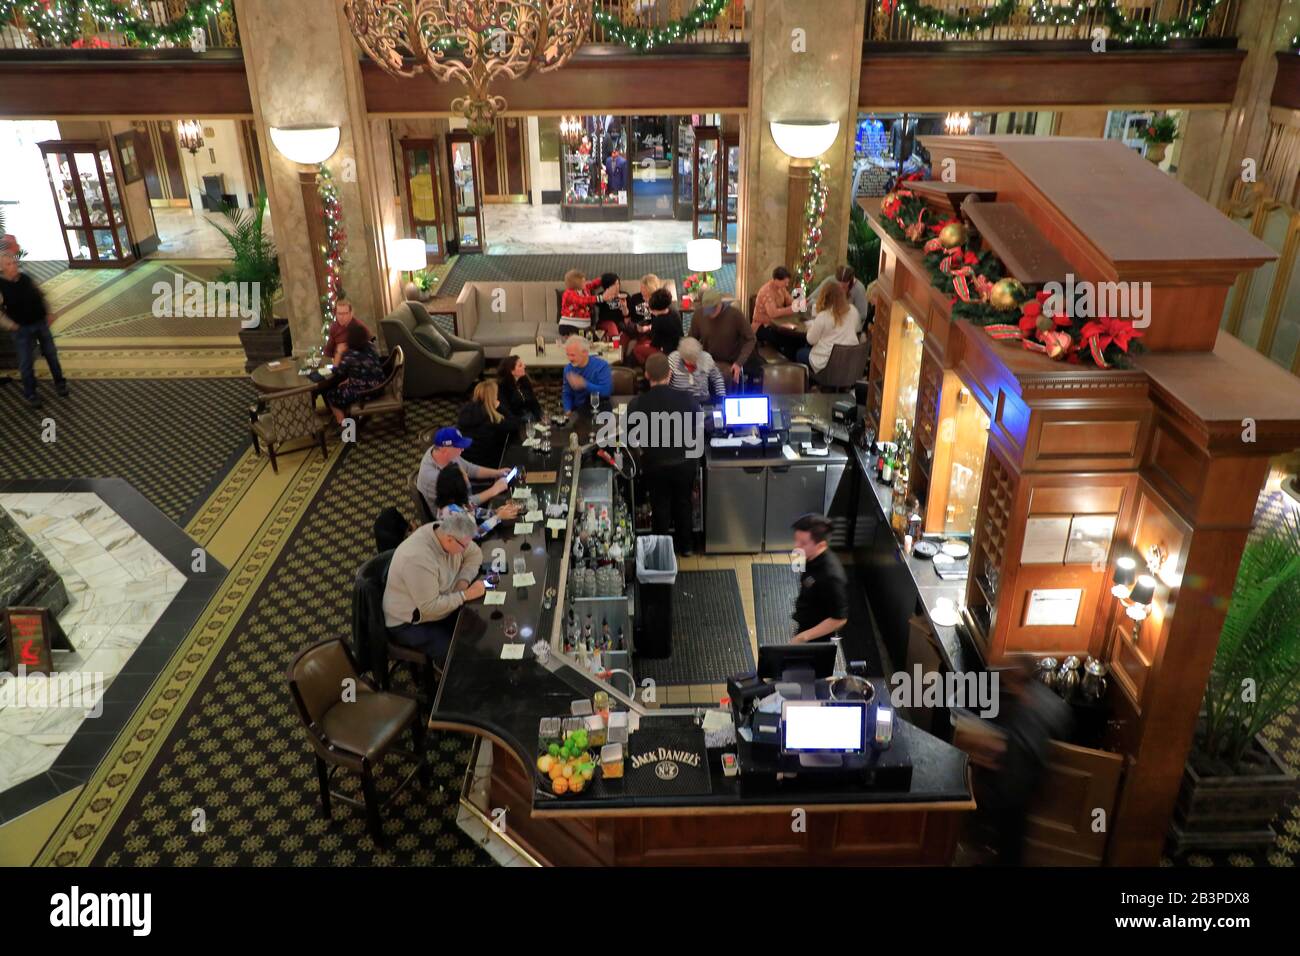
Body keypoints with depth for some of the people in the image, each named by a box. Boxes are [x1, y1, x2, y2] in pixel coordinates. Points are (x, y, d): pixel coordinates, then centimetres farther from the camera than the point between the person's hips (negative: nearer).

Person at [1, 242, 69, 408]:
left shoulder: (26, 278, -3)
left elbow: (40, 295, 11)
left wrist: (48, 314, 5)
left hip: (41, 323, 4)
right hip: (22, 329, -4)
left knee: (51, 354, 16)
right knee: (26, 362, 4)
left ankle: (59, 383, 34)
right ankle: (30, 394, 18)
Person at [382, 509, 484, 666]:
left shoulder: (445, 532, -13)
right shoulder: (418, 559, -36)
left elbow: (475, 554, 4)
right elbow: (429, 608, -32)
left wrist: (464, 580, -13)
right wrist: (466, 595, -27)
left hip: (442, 604, 8)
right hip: (411, 623, -8)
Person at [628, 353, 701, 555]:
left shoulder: (637, 404, -20)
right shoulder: (687, 398, -18)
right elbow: (699, 424, 0)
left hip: (655, 464, -1)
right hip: (684, 462, 1)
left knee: (660, 507, 20)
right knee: (684, 504, 22)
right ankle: (686, 545, 38)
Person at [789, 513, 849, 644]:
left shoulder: (831, 576, -33)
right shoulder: (812, 560, -7)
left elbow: (839, 619, -27)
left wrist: (803, 637, -24)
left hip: (816, 640, -8)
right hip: (804, 628, 8)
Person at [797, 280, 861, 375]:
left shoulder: (822, 316, -16)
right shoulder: (853, 311, -1)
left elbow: (811, 340, -7)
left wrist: (811, 326, 13)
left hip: (827, 362, -6)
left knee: (801, 353, 24)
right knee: (807, 349, 28)